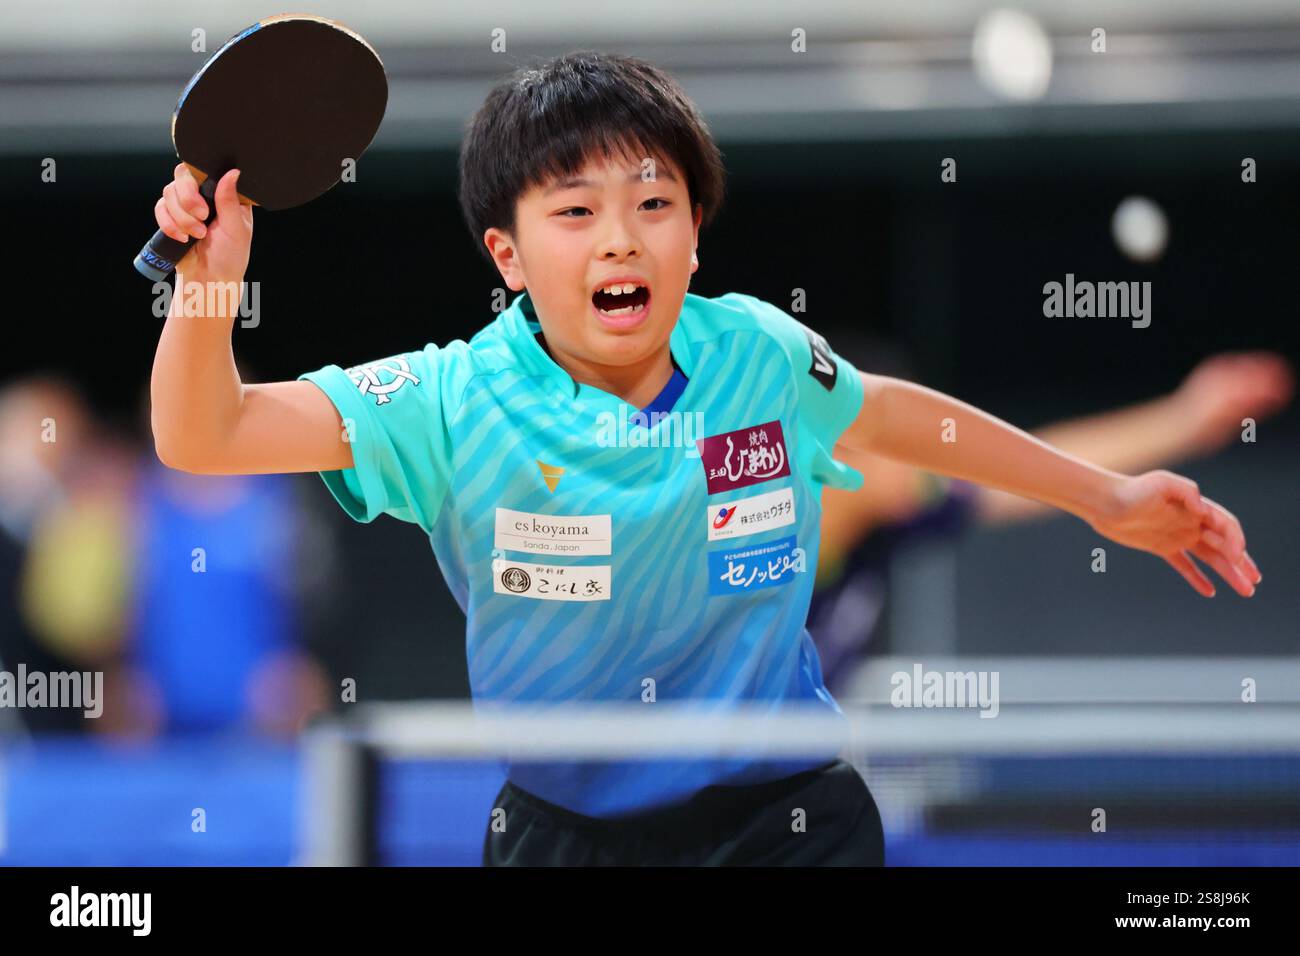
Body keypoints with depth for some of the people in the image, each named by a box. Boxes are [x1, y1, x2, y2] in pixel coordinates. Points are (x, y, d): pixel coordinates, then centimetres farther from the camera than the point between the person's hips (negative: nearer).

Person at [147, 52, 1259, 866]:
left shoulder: (759, 355, -7)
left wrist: (1106, 497, 20)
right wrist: (208, 284, -35)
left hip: (789, 816, 1)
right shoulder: (454, 405, -14)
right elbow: (204, 436, -16)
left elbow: (885, 414, 15)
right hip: (565, 830, -1)